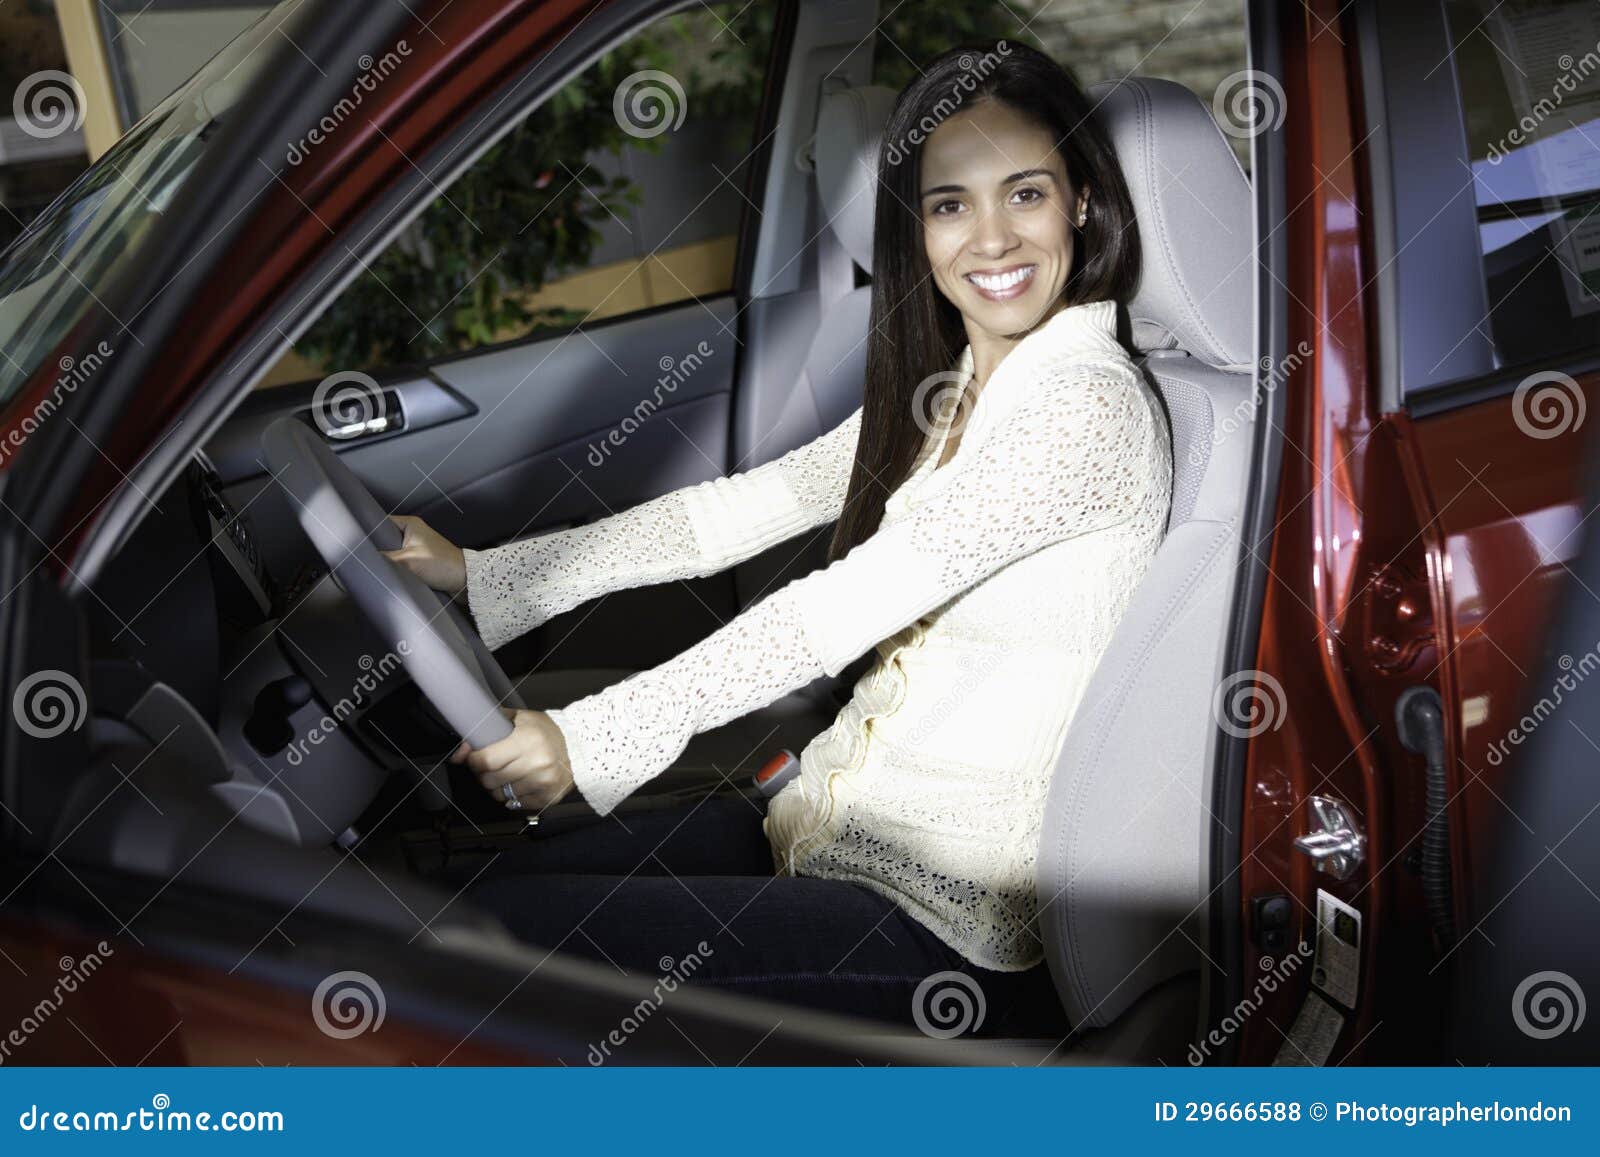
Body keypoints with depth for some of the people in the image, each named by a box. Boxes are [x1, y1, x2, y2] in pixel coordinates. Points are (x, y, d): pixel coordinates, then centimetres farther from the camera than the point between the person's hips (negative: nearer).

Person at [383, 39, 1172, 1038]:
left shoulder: (1087, 406, -18)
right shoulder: (943, 394, 10)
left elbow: (847, 607, -24)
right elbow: (741, 509, 9)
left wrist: (590, 737, -25)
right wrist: (479, 574, 6)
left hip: (951, 912, -8)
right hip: (845, 815, 8)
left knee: (498, 929, -12)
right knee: (508, 881, 5)